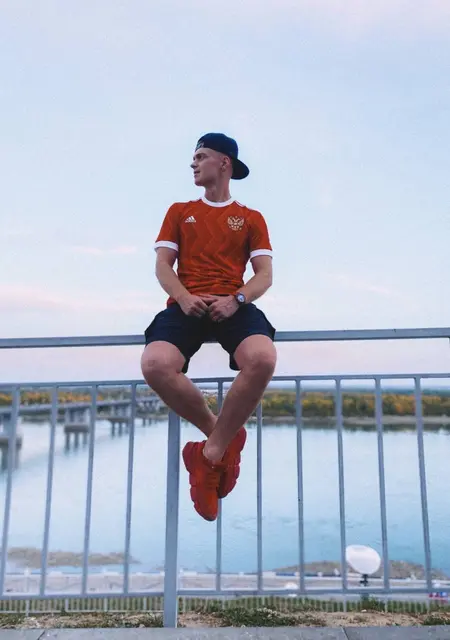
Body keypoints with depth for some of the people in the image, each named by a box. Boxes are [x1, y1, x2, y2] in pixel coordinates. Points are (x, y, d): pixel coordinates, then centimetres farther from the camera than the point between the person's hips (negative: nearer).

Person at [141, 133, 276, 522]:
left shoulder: (251, 219, 18)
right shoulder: (179, 212, 22)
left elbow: (265, 275, 8)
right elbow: (162, 265, 11)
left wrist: (236, 299, -14)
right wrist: (183, 298, -11)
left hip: (233, 307, -1)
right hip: (187, 307, 1)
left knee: (263, 359, -35)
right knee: (155, 365, -32)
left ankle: (210, 454, -17)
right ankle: (223, 438, -9)